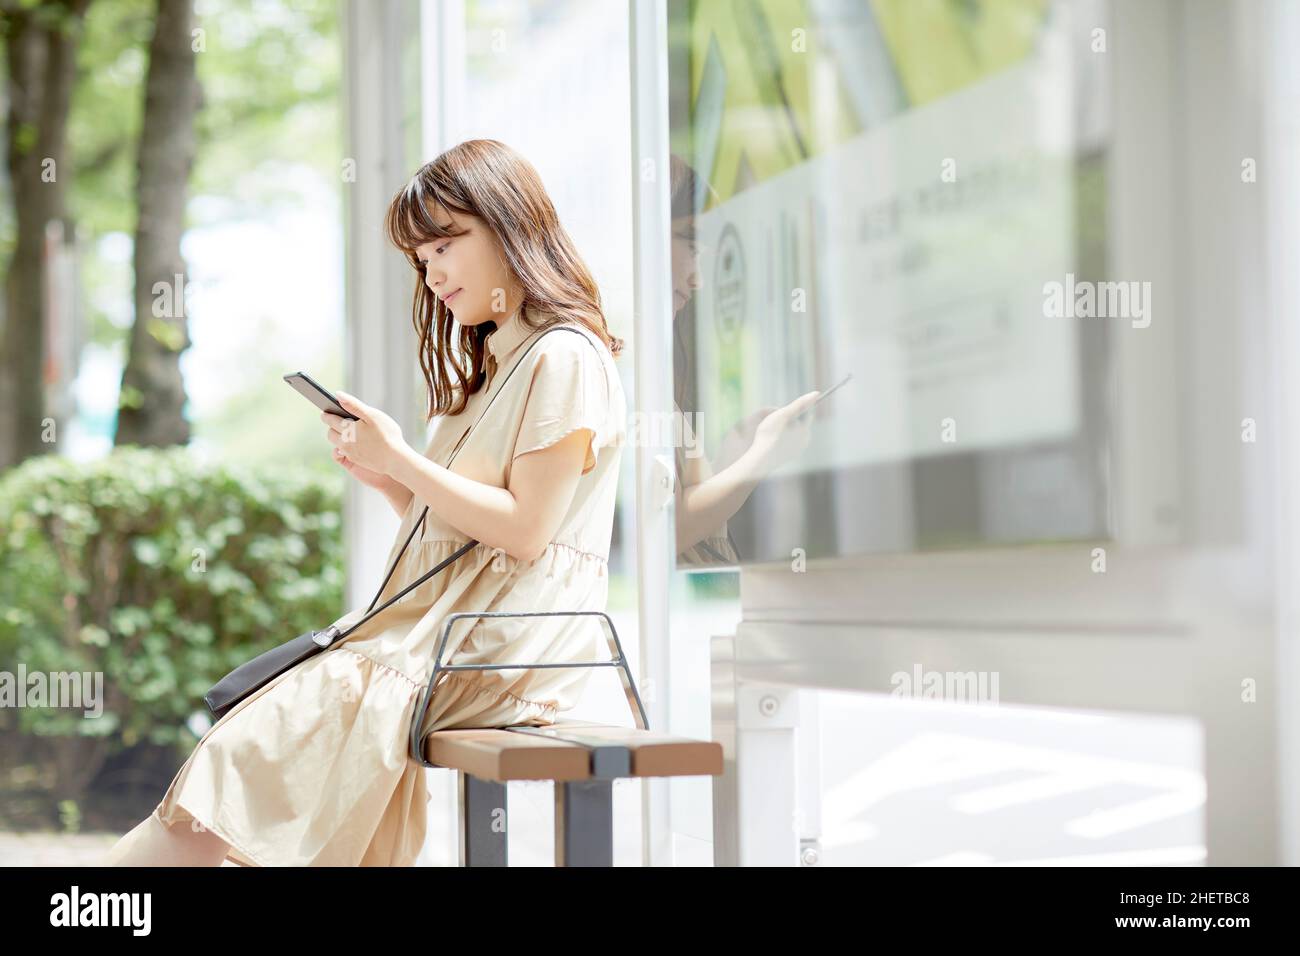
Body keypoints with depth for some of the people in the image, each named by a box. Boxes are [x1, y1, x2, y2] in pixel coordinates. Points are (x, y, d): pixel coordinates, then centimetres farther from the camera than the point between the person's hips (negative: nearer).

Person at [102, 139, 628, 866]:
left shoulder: (565, 359, -6)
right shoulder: (495, 365, 25)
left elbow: (524, 528, -14)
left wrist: (401, 458, -11)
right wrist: (384, 477, 5)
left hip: (509, 639, -9)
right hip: (448, 617, 9)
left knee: (267, 737, -20)